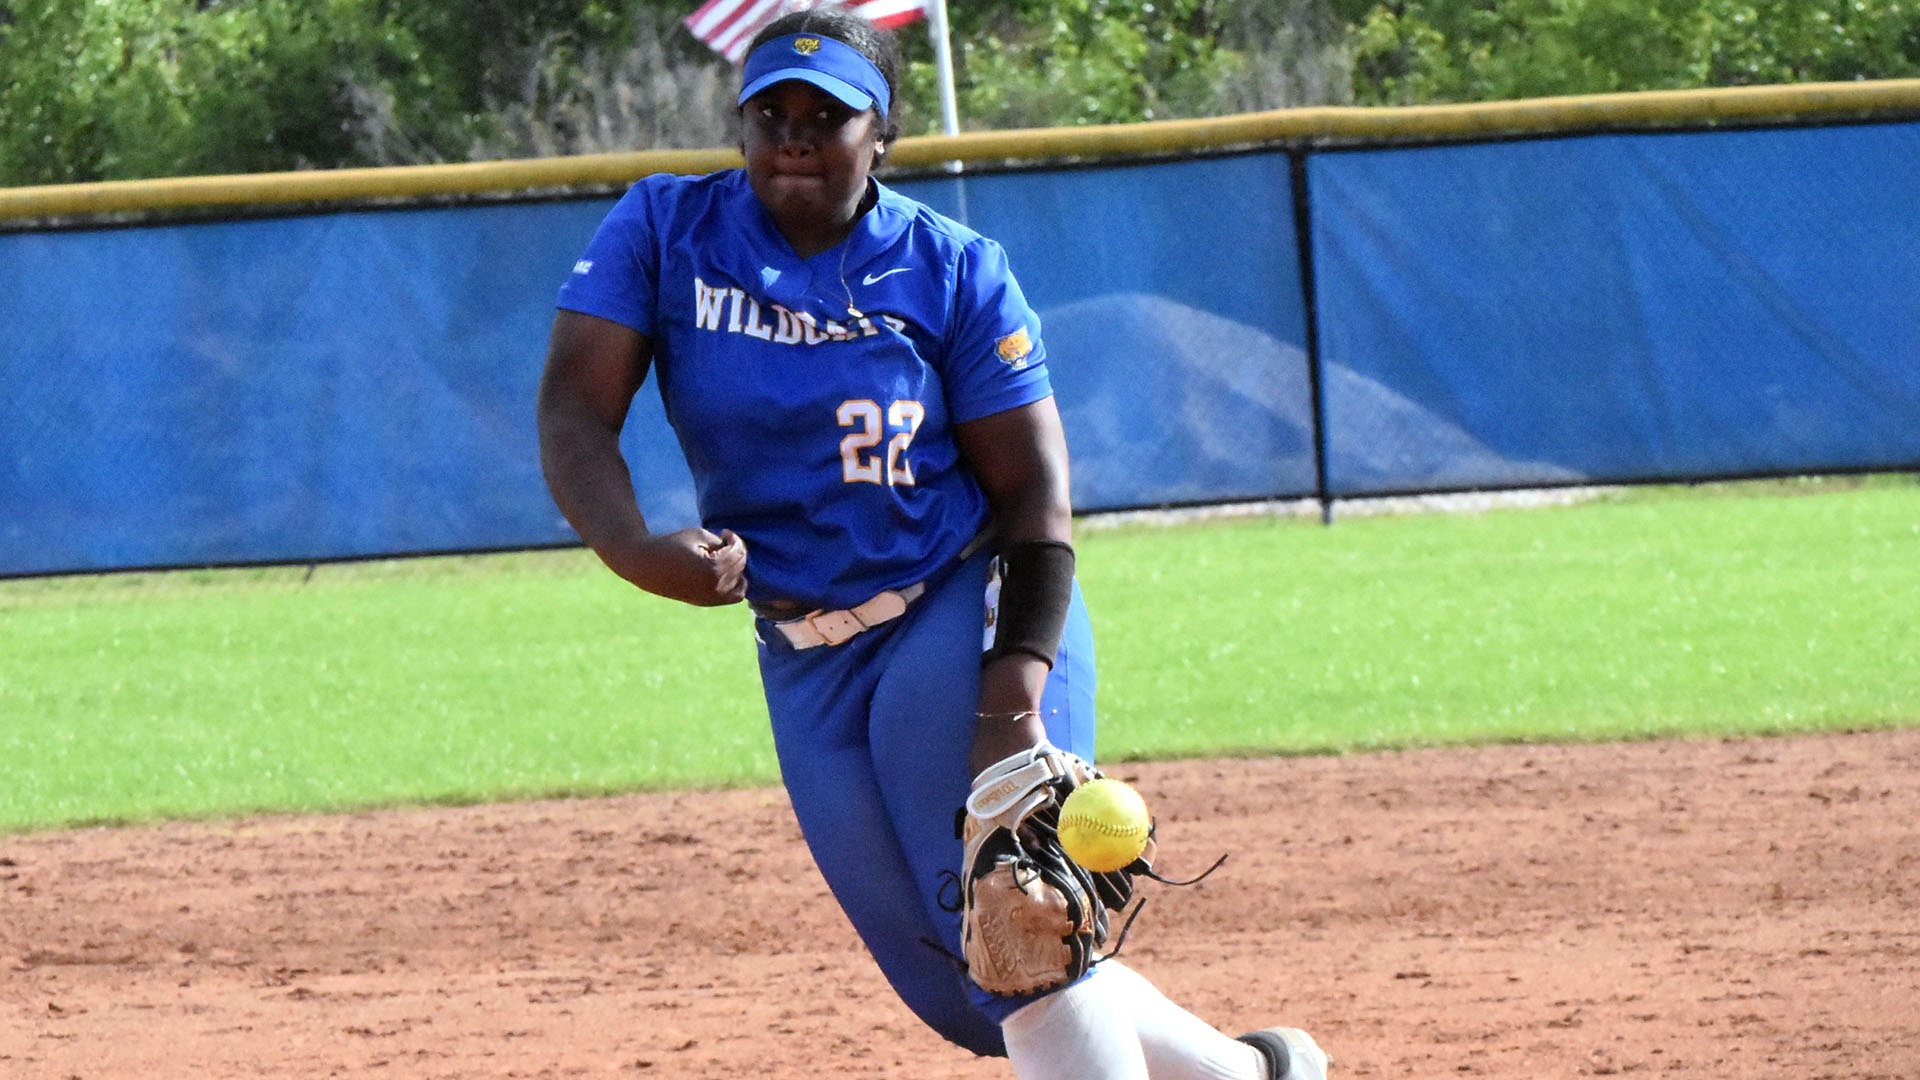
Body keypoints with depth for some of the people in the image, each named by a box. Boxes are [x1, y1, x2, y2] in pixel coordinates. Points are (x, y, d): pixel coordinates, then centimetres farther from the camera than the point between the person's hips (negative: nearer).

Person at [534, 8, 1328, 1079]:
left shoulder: (955, 271, -9)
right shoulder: (665, 231, -3)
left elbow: (1036, 493, -11)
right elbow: (577, 403, -13)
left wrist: (1013, 702, -24)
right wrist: (632, 547, -34)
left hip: (970, 621, -4)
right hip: (806, 667, 4)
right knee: (954, 986, 6)